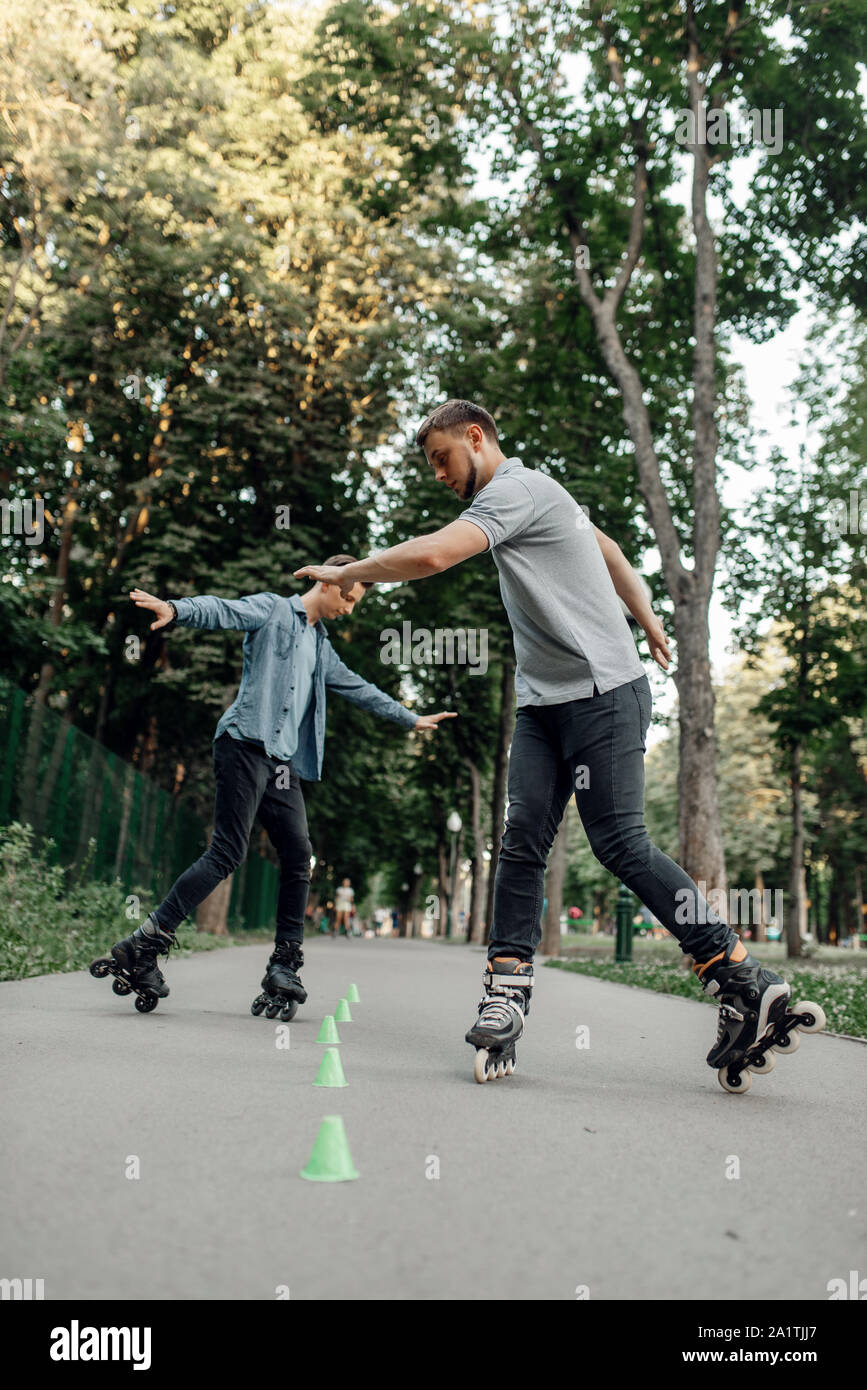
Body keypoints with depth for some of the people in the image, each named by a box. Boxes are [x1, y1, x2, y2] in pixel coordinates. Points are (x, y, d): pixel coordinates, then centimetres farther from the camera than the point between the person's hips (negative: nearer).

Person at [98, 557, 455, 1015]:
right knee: (226, 853, -14)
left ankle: (283, 969, 6)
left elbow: (359, 689, 37)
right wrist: (175, 608, -34)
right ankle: (142, 946, -10)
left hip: (284, 762, 8)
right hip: (247, 744, -8)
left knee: (299, 857, 0)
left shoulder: (321, 646, 27)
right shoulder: (272, 609, 5)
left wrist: (412, 719, 42)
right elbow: (222, 610, -14)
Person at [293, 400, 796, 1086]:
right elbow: (607, 547, 33)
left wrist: (346, 572, -12)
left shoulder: (516, 488, -11)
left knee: (621, 844, -12)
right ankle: (508, 989, -4)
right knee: (523, 838, -3)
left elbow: (432, 554, -27)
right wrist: (646, 617, 36)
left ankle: (746, 983, -2)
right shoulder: (528, 492, 20)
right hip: (544, 701, 9)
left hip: (603, 692, -9)